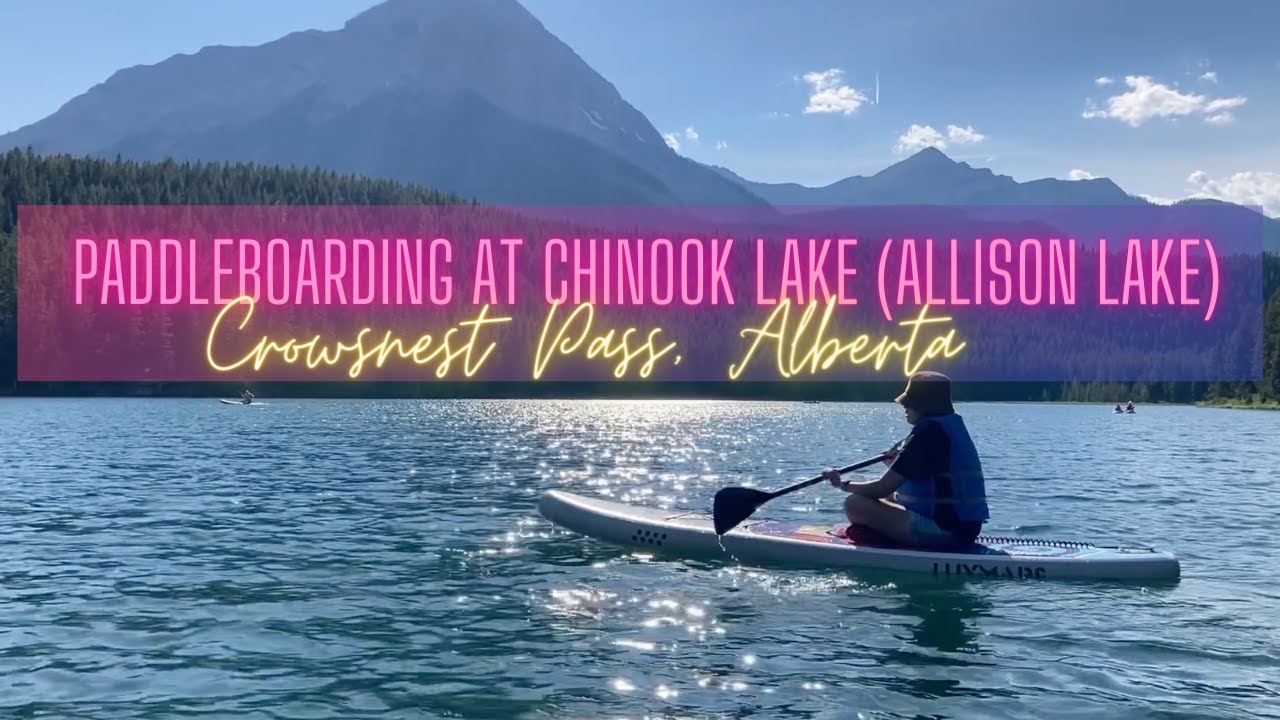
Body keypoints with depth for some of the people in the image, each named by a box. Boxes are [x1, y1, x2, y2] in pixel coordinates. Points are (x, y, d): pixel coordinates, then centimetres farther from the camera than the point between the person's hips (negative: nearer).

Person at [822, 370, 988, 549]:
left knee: (855, 504, -12)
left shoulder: (927, 432, -14)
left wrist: (843, 485, 2)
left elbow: (882, 488, -12)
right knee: (886, 500, 30)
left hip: (940, 530, -10)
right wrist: (898, 463, 17)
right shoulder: (953, 424, 13)